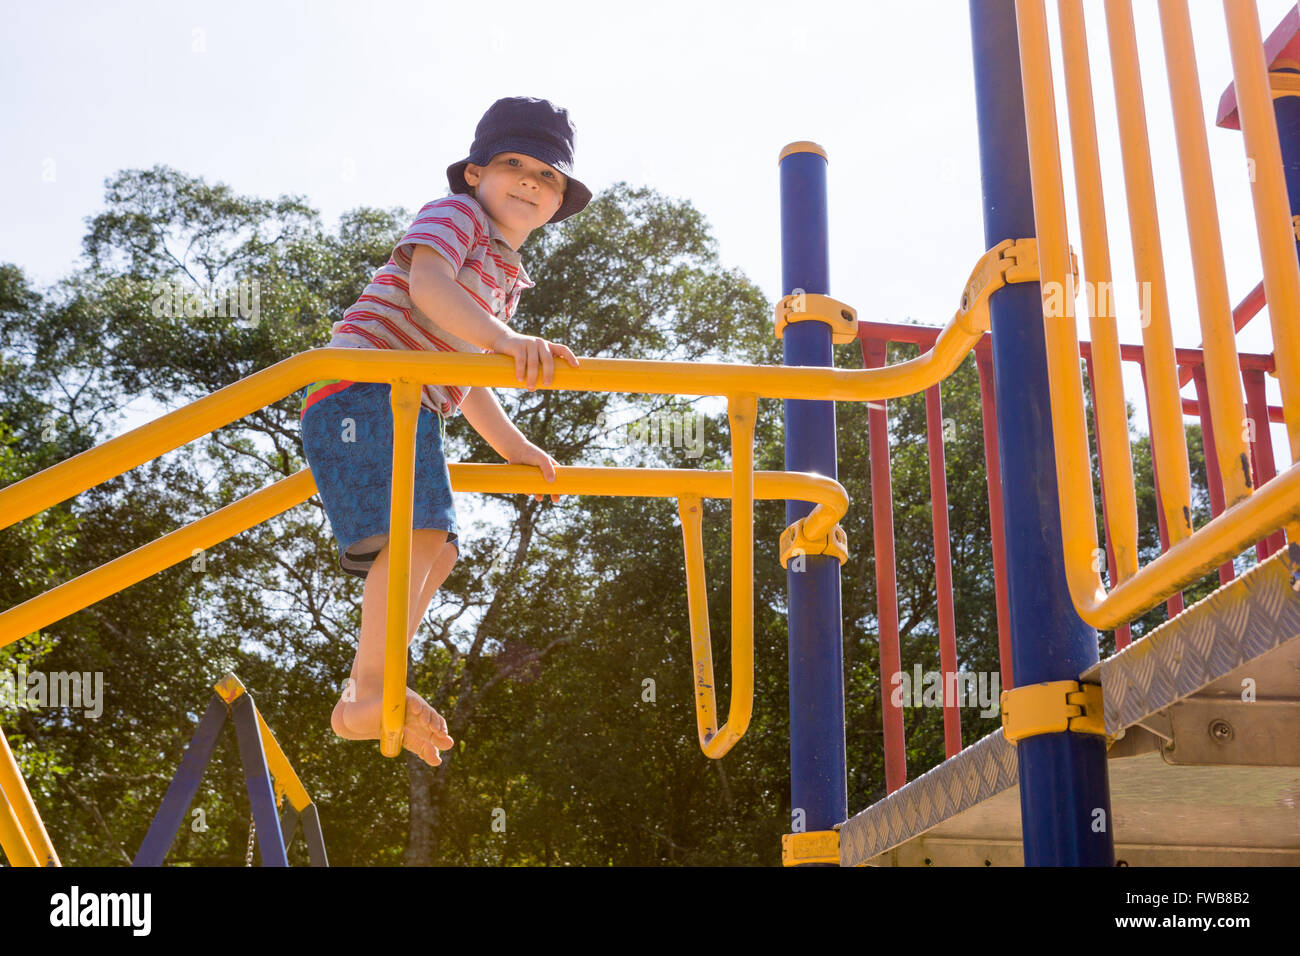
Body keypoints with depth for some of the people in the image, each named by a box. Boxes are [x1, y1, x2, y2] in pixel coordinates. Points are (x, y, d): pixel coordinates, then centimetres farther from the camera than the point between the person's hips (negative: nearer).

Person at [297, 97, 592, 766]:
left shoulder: (504, 278, 26)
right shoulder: (454, 214, -1)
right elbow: (428, 284, -24)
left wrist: (512, 446, 29)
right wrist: (502, 338, -39)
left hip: (413, 411, 10)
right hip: (364, 389, -10)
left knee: (436, 549, 11)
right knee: (419, 527, -26)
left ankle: (361, 702, 14)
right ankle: (370, 690, -28)